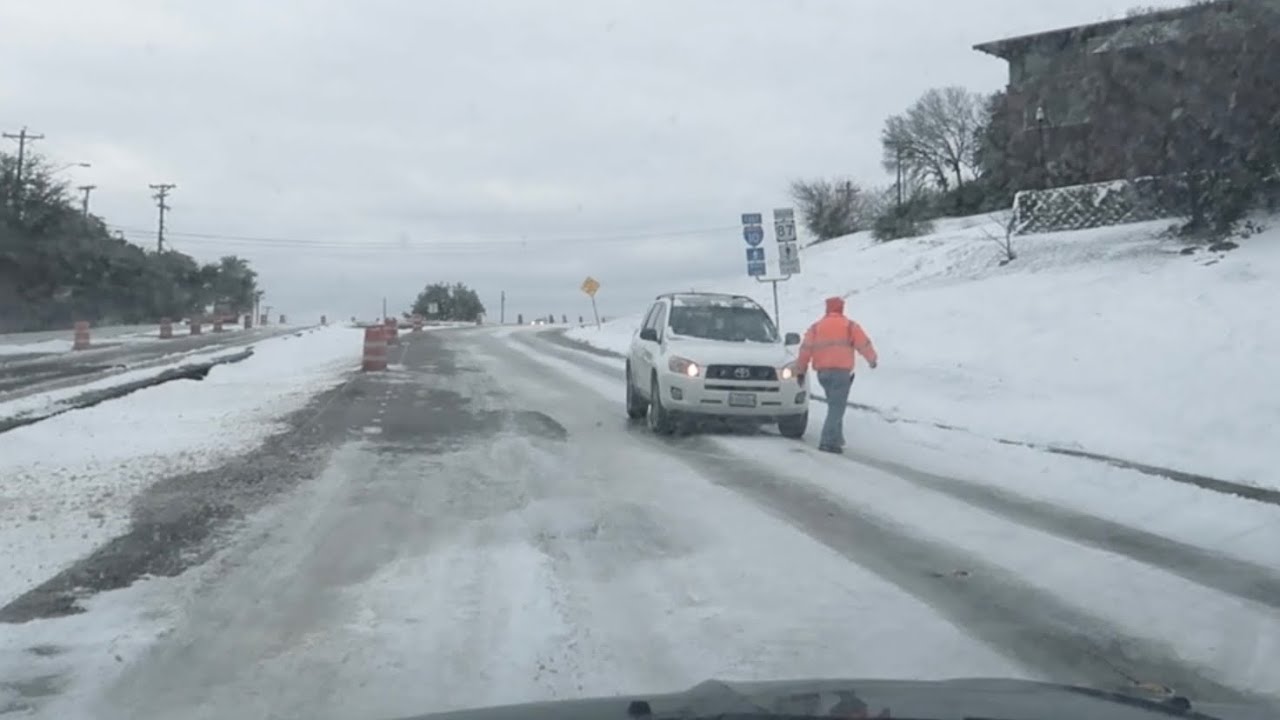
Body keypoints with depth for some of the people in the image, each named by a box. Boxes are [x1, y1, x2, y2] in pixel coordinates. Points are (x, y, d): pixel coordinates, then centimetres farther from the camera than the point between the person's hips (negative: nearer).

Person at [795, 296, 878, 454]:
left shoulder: (816, 327, 10)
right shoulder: (850, 326, 3)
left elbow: (805, 350, 5)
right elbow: (864, 345, 2)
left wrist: (800, 370, 10)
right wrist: (873, 360, 19)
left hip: (823, 372, 4)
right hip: (842, 371, -4)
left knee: (835, 405, 20)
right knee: (837, 408, -5)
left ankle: (836, 439, 21)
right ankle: (828, 442, -14)